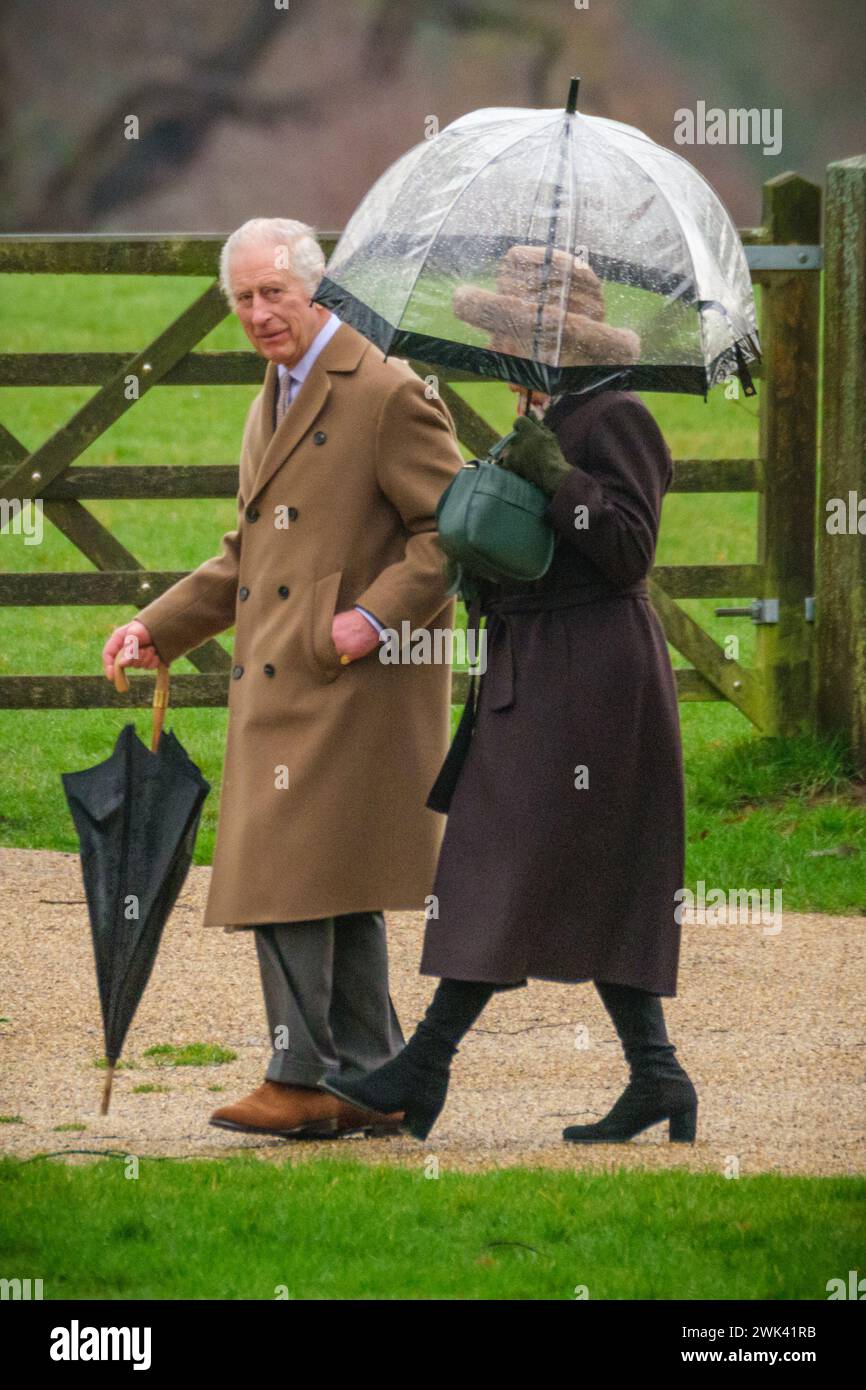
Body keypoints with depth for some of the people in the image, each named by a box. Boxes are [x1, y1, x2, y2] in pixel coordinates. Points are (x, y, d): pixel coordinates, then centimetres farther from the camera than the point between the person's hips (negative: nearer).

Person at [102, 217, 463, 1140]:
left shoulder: (387, 396, -9)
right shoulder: (274, 398, 20)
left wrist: (376, 616, -21)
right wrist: (157, 628, 19)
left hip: (347, 685, -9)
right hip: (279, 685, 9)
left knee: (292, 875, -14)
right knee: (335, 896, 10)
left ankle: (301, 1080, -13)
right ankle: (372, 1081, 14)